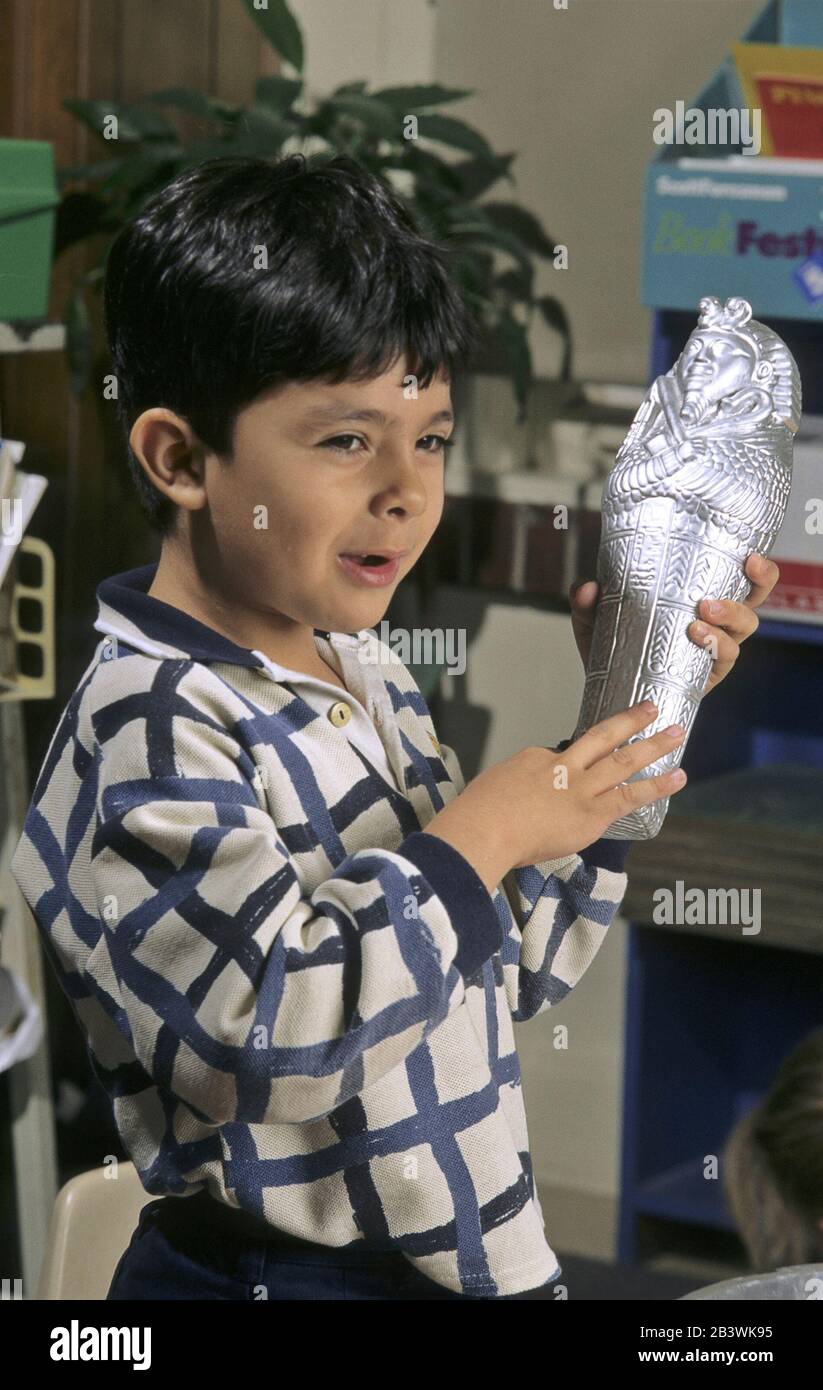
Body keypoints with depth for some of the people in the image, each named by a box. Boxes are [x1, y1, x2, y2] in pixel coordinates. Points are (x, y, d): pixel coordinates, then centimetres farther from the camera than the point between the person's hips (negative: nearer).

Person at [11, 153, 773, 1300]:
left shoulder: (362, 674, 7)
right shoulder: (146, 732, -19)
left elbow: (516, 970, 13)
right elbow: (280, 1021, -30)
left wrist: (621, 718, 4)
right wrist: (484, 831, -19)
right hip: (280, 1270, -8)